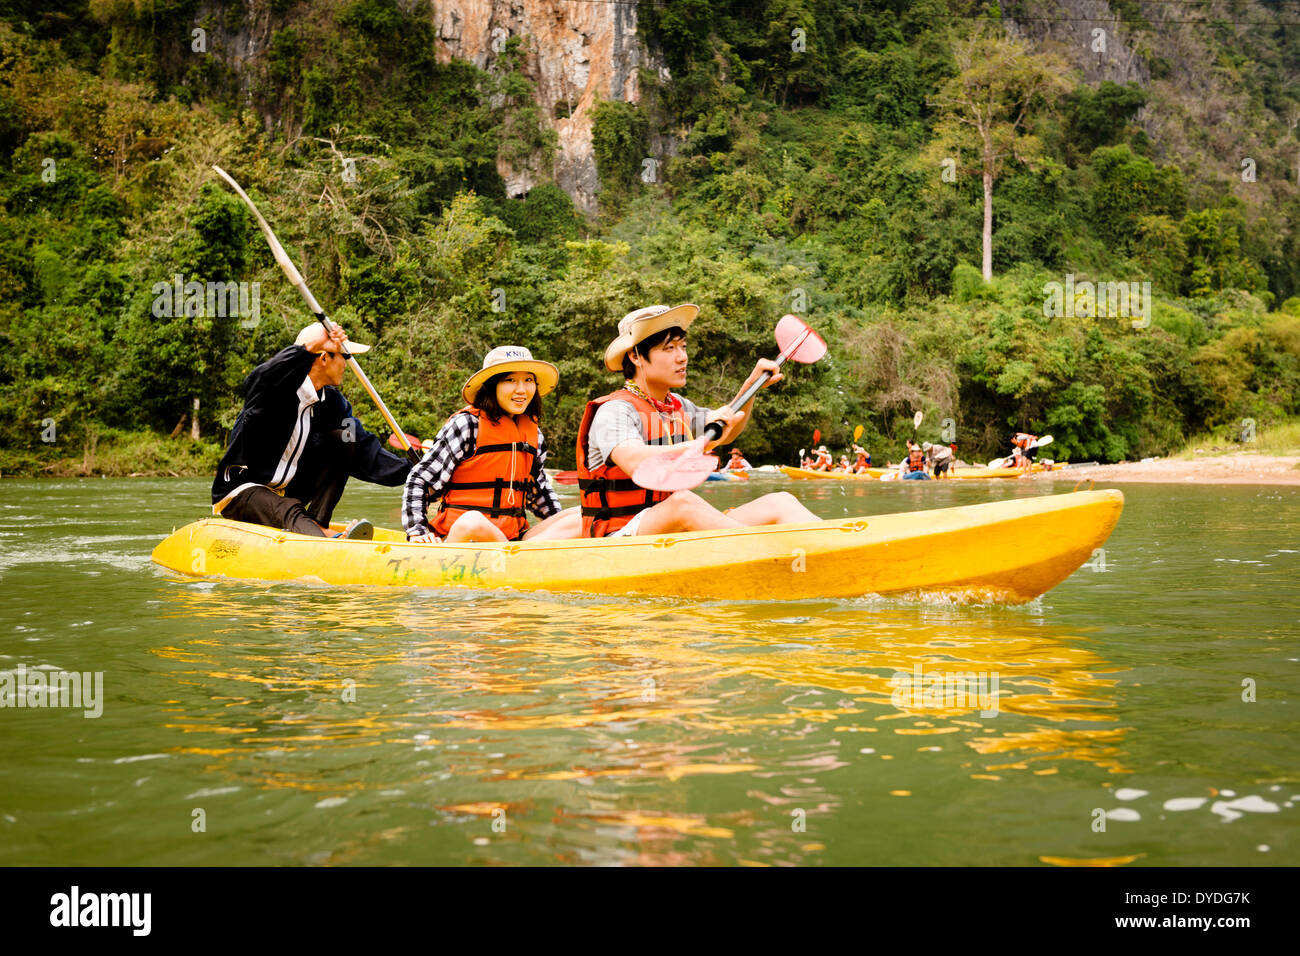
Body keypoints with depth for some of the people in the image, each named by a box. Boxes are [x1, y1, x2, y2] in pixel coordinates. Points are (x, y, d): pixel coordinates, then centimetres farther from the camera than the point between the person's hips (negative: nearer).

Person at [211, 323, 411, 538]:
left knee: (342, 440, -5)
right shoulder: (279, 390, -19)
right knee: (290, 511, -35)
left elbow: (366, 452, -3)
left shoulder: (332, 402, 1)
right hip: (241, 493, -7)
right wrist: (309, 347, -51)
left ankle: (318, 525, -15)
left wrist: (411, 472, -15)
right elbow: (259, 381, -45)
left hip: (286, 491, 7)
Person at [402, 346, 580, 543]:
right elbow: (420, 480, -2)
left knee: (582, 516, -12)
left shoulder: (533, 431, 15)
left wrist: (561, 525, 19)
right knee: (472, 521, -40)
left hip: (512, 538, 6)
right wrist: (418, 532, -13)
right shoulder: (467, 424, -3)